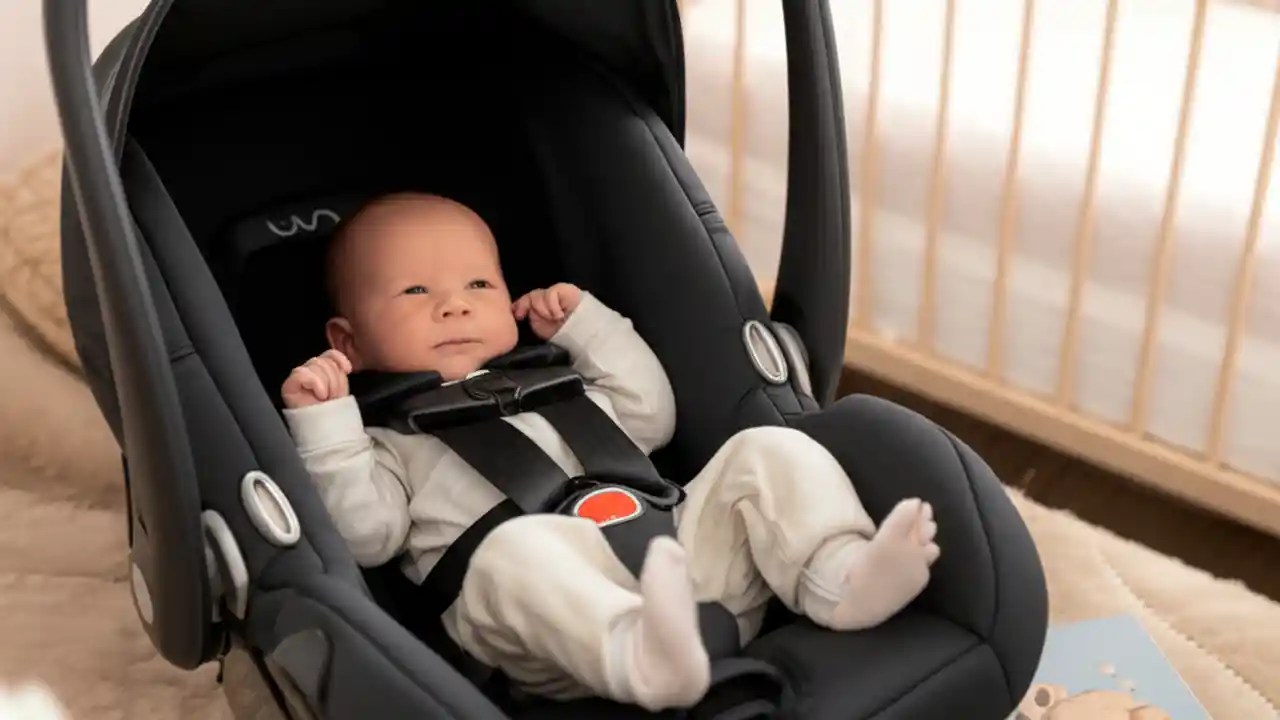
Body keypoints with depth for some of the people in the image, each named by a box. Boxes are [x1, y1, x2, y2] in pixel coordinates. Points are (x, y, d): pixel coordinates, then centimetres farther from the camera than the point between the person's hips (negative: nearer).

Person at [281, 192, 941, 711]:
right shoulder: (385, 438, 22)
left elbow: (650, 419, 34)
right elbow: (365, 534, 5)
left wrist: (587, 323, 31)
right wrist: (322, 424, -5)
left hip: (681, 554, 5)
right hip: (559, 614, -5)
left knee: (769, 451, -8)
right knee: (515, 551, -39)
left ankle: (838, 576, -31)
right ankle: (639, 655, -63)